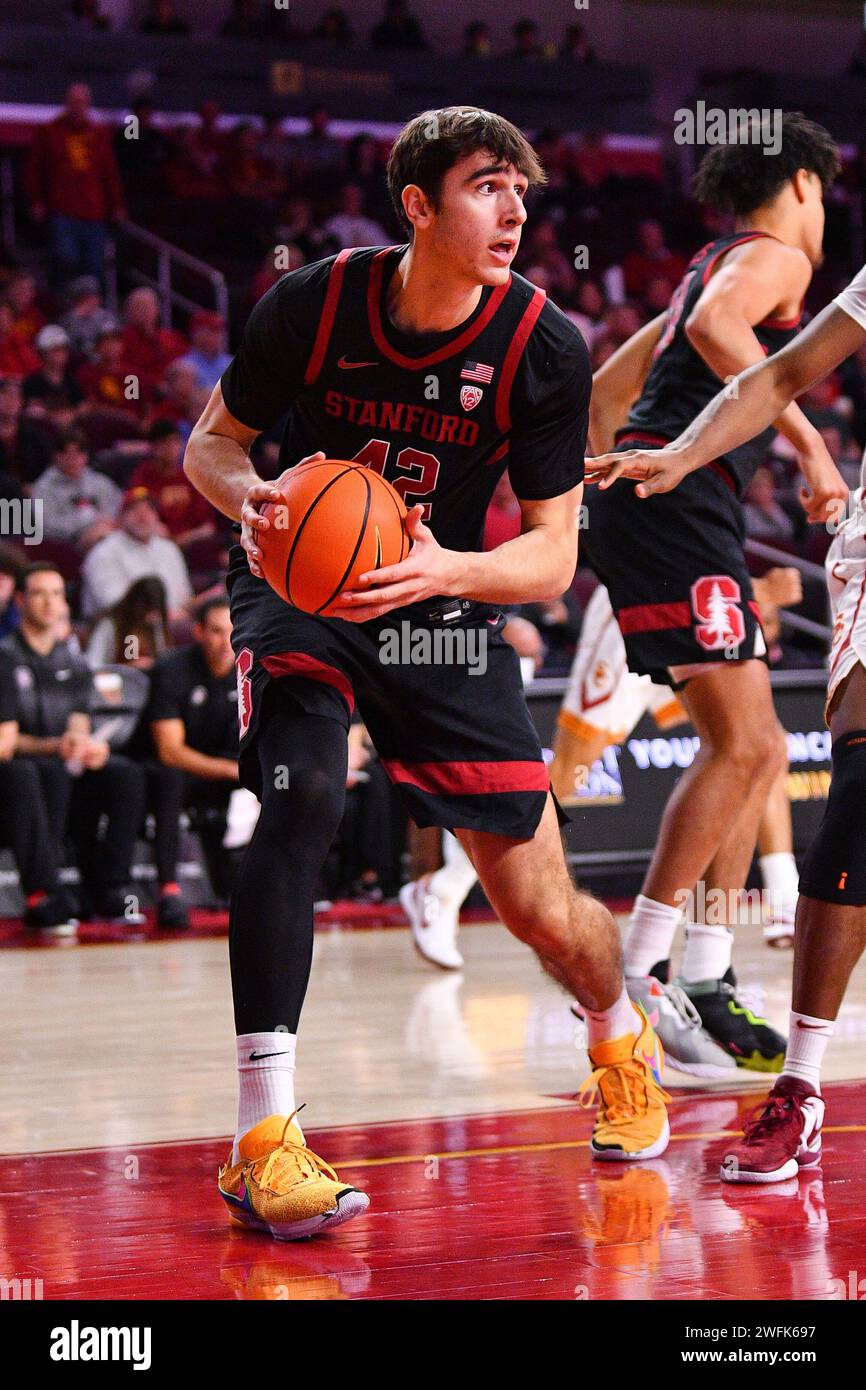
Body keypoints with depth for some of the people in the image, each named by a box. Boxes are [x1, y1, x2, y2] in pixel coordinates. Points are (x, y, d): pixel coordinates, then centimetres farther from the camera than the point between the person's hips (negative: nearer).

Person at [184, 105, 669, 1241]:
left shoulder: (546, 349, -15)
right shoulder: (314, 305, -15)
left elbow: (553, 555, -12)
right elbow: (210, 443, 0)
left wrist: (447, 569, -32)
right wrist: (252, 496, -24)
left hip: (445, 609, 1)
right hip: (298, 588, -1)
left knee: (545, 912, 0)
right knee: (301, 793, -32)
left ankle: (623, 1039, 38)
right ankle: (263, 1139, -29)